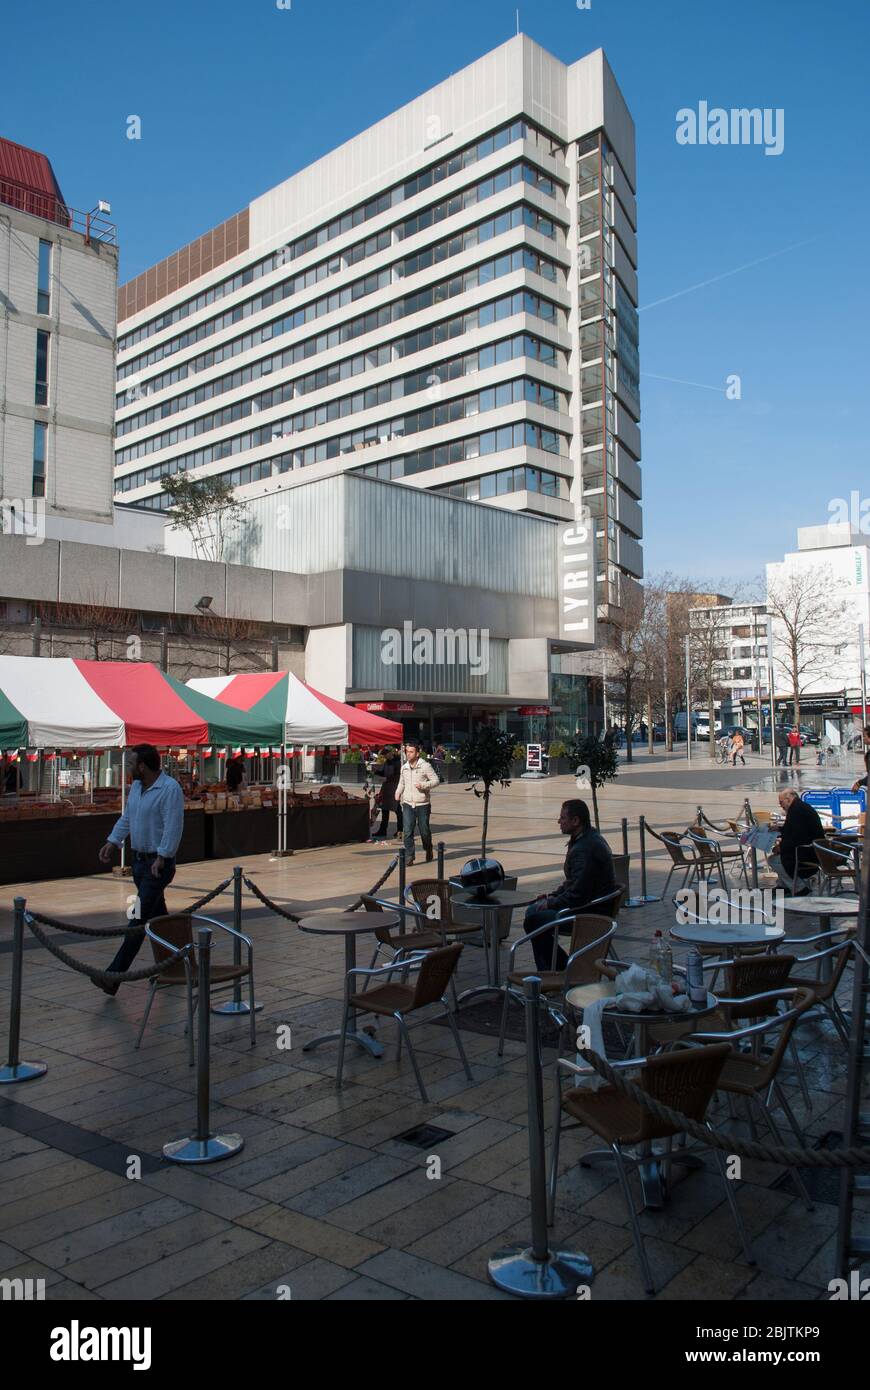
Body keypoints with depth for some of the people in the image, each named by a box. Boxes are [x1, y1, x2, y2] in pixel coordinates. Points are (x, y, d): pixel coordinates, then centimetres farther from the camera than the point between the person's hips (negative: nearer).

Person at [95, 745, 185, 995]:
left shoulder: (170, 789, -17)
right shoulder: (136, 786, 11)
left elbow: (173, 827, -23)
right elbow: (126, 818, 20)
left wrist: (161, 858, -27)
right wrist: (113, 842, 10)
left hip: (158, 863, -9)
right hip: (139, 860, 9)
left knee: (140, 918, -10)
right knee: (156, 916, 14)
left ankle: (114, 976, -12)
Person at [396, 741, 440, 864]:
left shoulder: (425, 766, -8)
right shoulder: (404, 767, 8)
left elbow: (436, 780, -6)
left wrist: (423, 785, -20)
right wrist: (398, 792, 5)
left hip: (422, 804, -3)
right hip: (407, 804, 3)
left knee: (424, 831, 9)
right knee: (408, 831, -8)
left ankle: (428, 850, 35)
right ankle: (409, 856, -4)